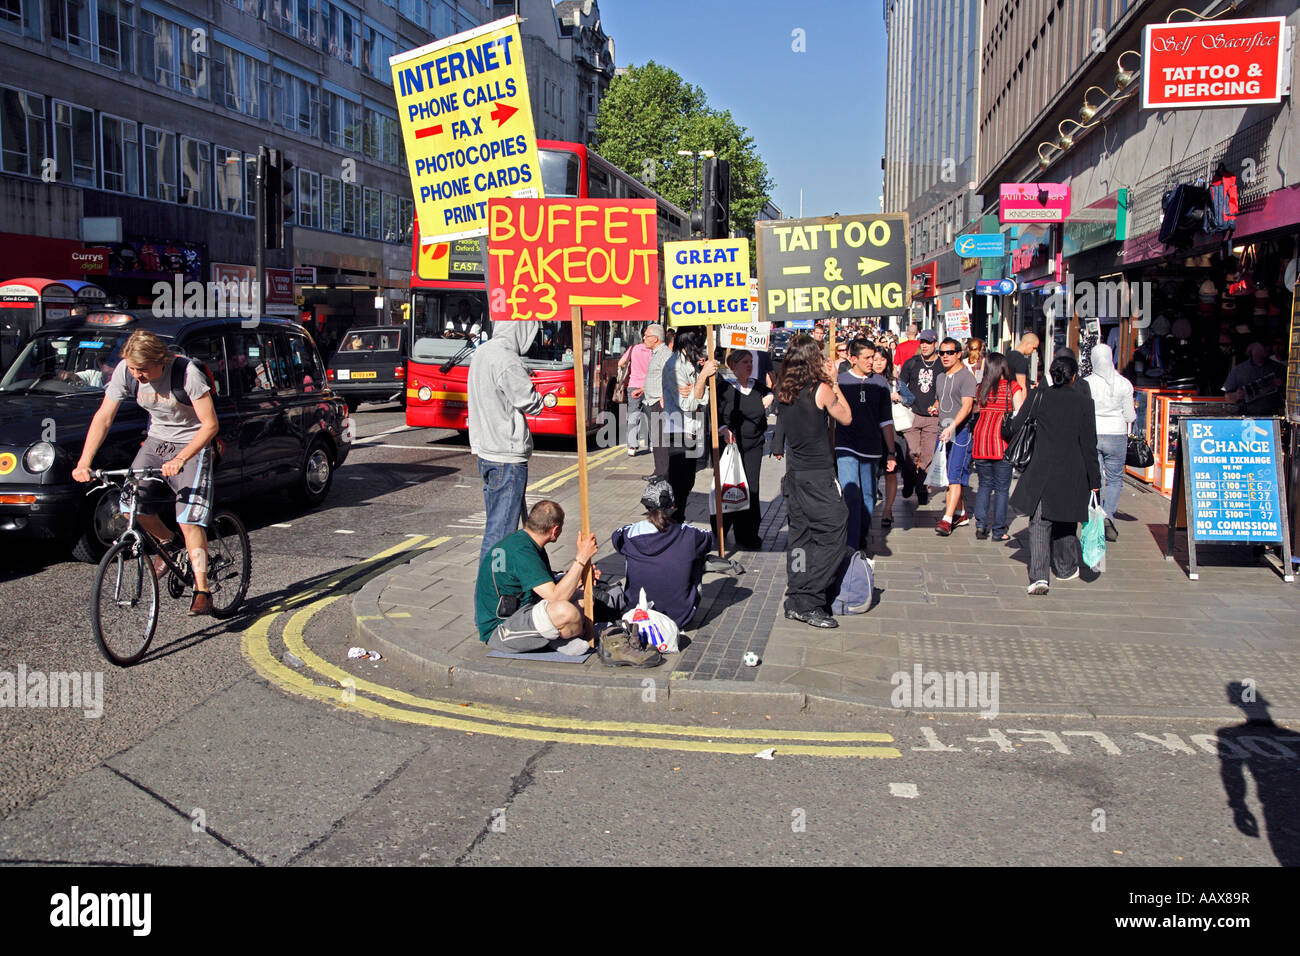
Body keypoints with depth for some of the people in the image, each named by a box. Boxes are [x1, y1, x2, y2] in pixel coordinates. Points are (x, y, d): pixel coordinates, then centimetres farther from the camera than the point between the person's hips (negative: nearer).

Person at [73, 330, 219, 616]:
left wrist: (180, 459, -36)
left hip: (192, 444, -5)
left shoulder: (187, 373, -27)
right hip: (156, 441, 5)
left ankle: (202, 591, -8)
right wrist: (84, 461, -16)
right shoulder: (124, 372, -13)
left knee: (189, 521, -16)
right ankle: (166, 542, 22)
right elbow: (104, 417, -6)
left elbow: (210, 424, -24)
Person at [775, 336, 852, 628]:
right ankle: (810, 604, -5)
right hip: (819, 477, -7)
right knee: (830, 538, -1)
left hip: (794, 474, 7)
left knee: (799, 536, 13)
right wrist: (834, 382, 7)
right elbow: (846, 418, 1)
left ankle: (796, 601, 17)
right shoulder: (821, 390, -13)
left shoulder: (783, 392, 4)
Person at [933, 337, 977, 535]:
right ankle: (961, 513, 25)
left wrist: (952, 426, -30)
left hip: (961, 431, -8)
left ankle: (948, 519, -17)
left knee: (955, 476, -13)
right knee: (949, 476, 12)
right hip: (944, 431, 8)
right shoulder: (941, 377, 16)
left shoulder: (966, 377, -9)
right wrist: (935, 407, 9)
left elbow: (967, 406, -19)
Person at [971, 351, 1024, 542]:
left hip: (981, 436, 3)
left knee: (984, 485, 15)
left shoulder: (981, 388, 5)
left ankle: (981, 523, 1)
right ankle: (998, 531, 7)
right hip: (1003, 440, -3)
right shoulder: (1013, 387, -1)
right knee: (1001, 488, 5)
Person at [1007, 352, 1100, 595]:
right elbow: (1089, 444, -1)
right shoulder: (1083, 402, -3)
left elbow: (1015, 427, -1)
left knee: (1039, 524, -1)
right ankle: (1066, 568, 35)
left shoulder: (1038, 396, -3)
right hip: (1072, 475, 1)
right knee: (1065, 523, 20)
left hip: (1041, 471, -1)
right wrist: (1094, 480, 4)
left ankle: (1039, 576, -16)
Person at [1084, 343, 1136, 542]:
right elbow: (1130, 416, 0)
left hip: (1091, 436, 0)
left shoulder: (1087, 384, -6)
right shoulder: (1124, 384, -5)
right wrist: (1133, 415, 22)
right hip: (1116, 435, 0)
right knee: (1115, 479, 12)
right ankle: (1108, 515, -9)